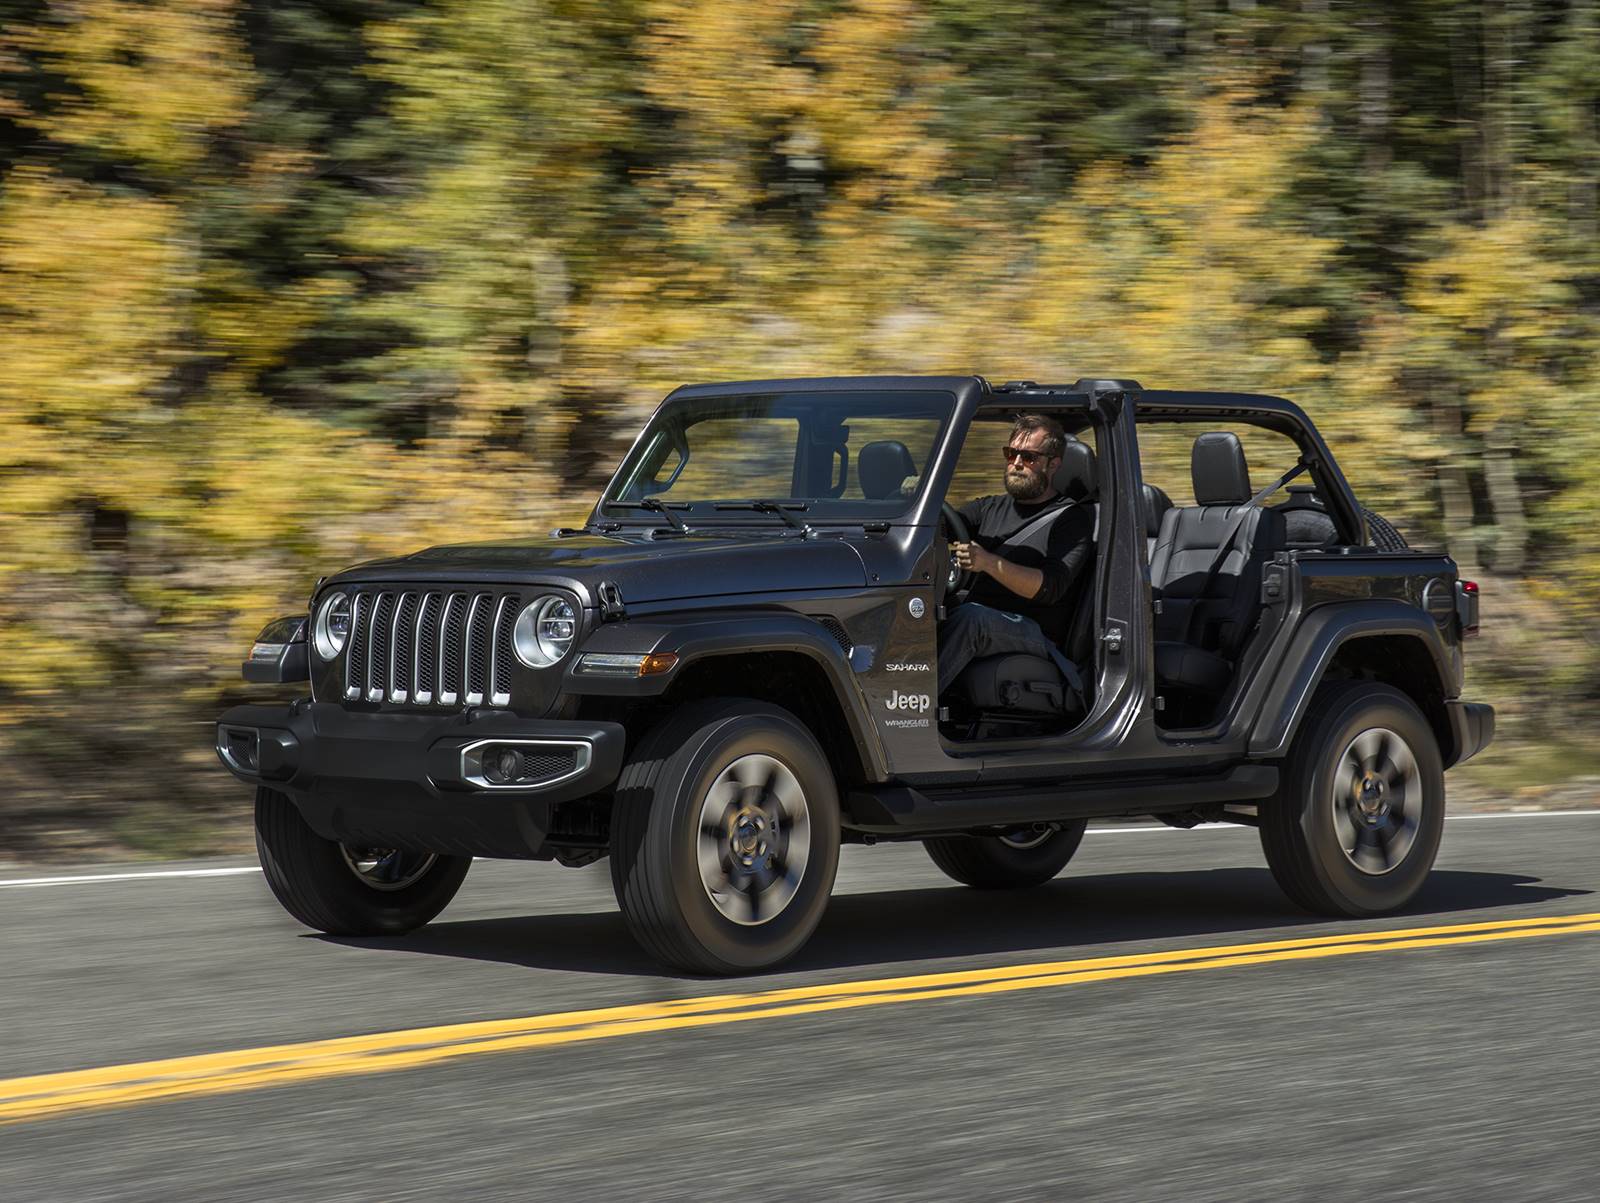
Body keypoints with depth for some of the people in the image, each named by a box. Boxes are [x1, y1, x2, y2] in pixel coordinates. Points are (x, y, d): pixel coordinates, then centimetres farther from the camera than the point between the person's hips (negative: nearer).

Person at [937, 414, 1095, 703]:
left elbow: (1050, 588, -10)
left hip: (1035, 633, -5)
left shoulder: (1072, 519, 6)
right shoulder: (992, 508, 27)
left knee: (971, 617, -38)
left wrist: (989, 563, -25)